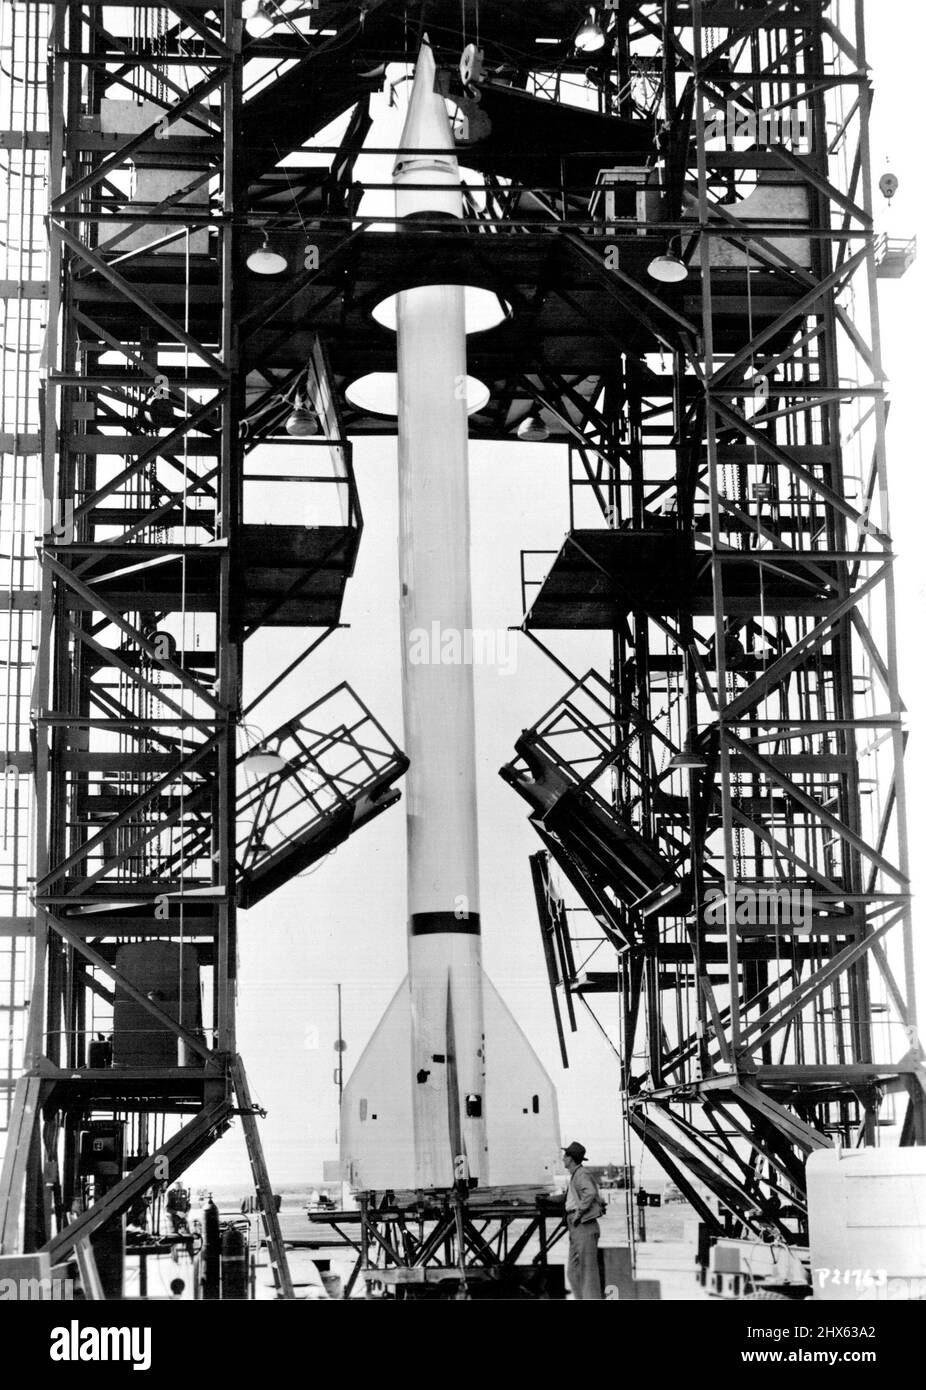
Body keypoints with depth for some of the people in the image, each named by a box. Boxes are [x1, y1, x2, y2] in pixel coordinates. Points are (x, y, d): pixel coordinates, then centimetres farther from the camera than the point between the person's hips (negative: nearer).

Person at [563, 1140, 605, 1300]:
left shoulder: (582, 1175, -11)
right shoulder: (575, 1176, 19)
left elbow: (590, 1193, -31)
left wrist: (579, 1212, -23)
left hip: (584, 1227, -10)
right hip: (576, 1229, 10)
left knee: (588, 1270, -9)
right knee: (574, 1272, 8)